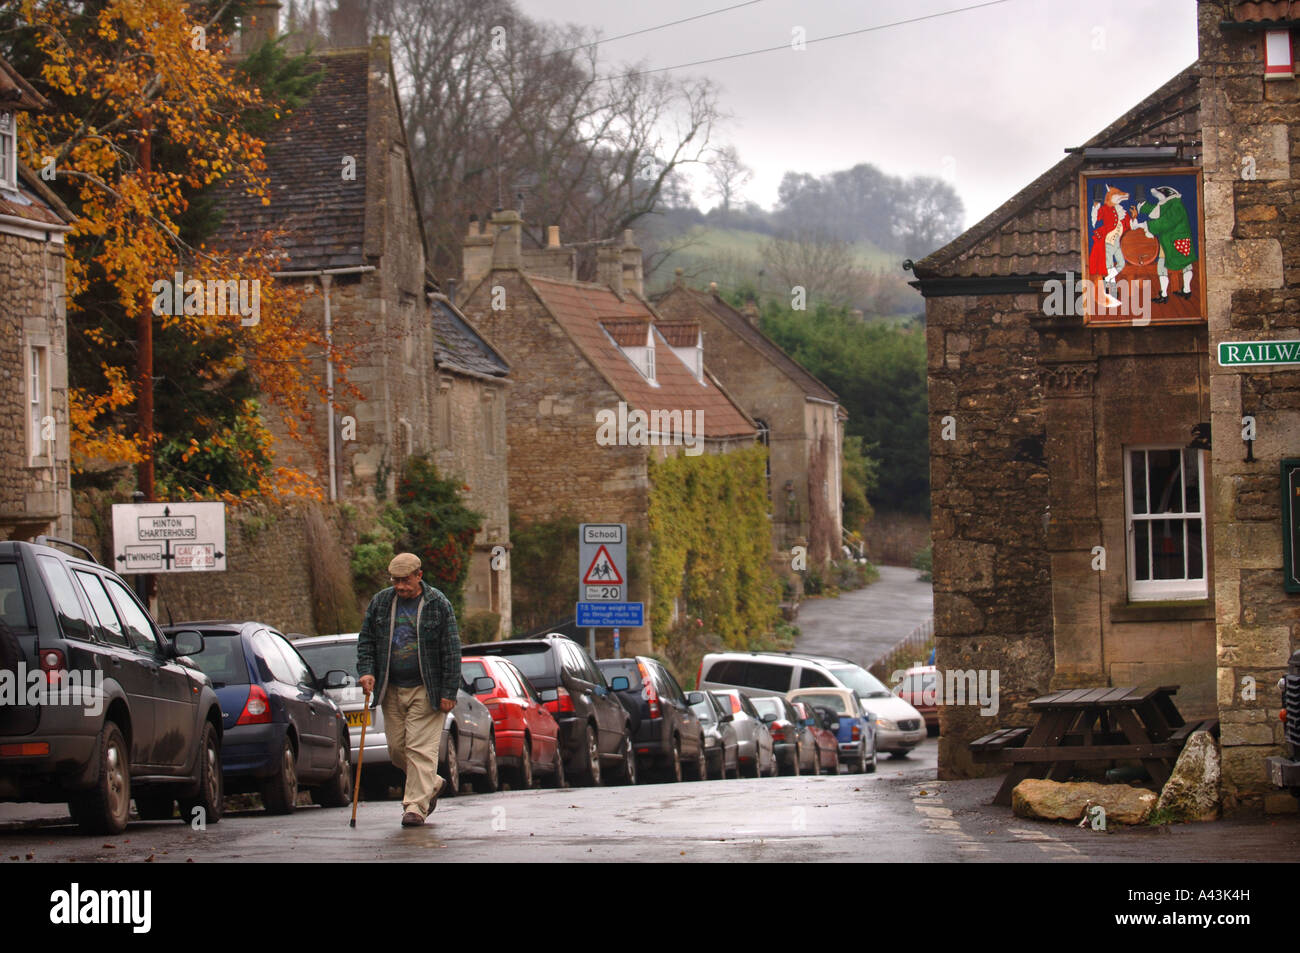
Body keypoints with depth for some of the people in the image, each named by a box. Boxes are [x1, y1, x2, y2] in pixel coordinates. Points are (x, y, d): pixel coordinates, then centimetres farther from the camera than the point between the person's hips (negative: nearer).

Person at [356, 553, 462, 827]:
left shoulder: (438, 605, -4)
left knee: (421, 748, -9)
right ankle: (432, 784, 30)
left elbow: (451, 651, -4)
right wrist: (366, 670, -5)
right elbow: (366, 640, 14)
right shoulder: (380, 602, 8)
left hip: (426, 690, -5)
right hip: (391, 690, 5)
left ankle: (416, 806, -7)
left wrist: (448, 692, -9)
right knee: (397, 749, 7)